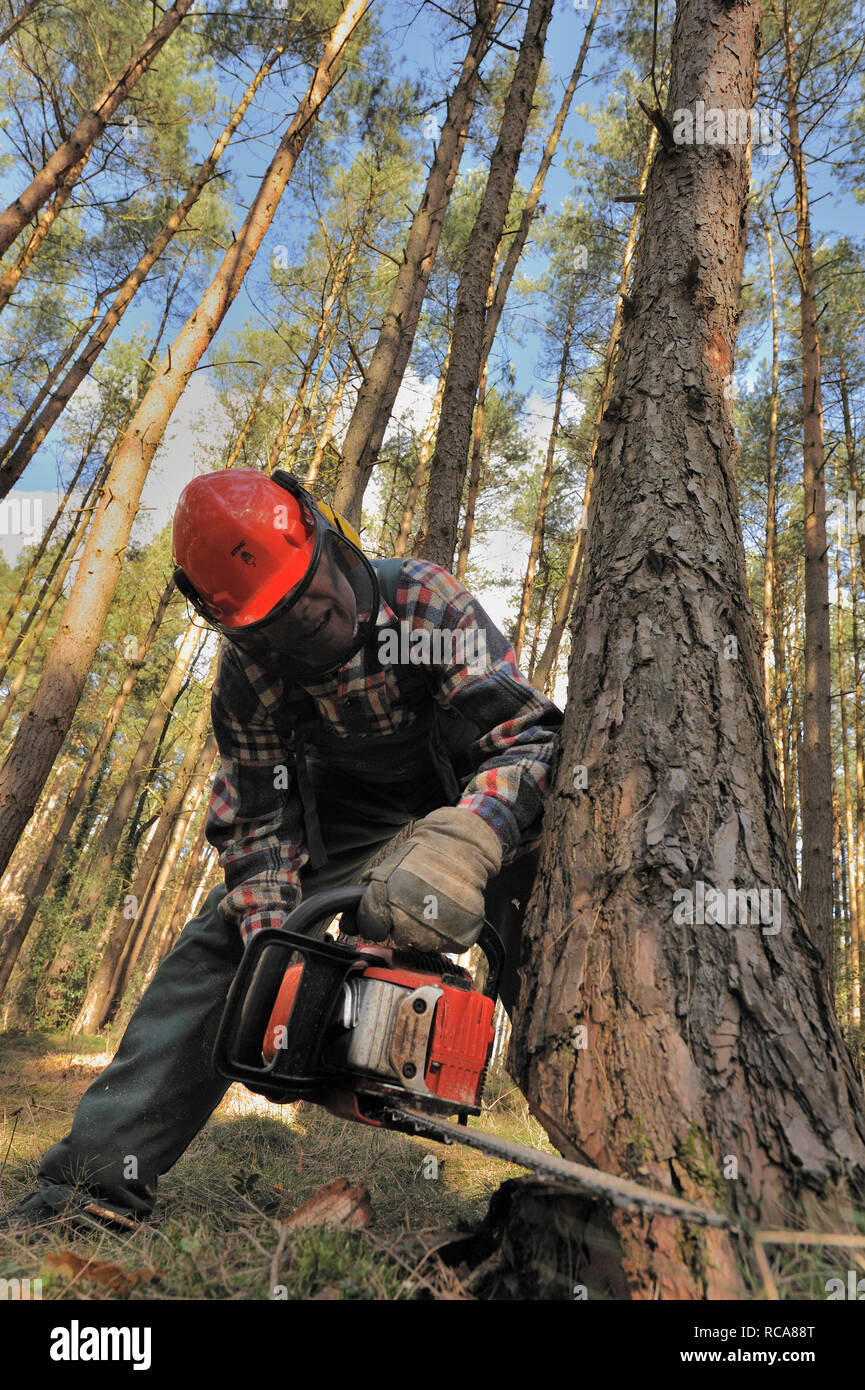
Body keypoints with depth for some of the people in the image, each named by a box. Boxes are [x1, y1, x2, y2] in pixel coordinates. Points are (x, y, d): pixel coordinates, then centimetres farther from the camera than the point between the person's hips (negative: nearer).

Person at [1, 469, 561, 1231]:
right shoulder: (248, 670, -15)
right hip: (342, 824, 3)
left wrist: (458, 848, -50)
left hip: (468, 804, -2)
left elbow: (528, 736, -31)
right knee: (218, 943, -10)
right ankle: (100, 1176, -5)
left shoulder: (424, 599, -25)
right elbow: (257, 818, -12)